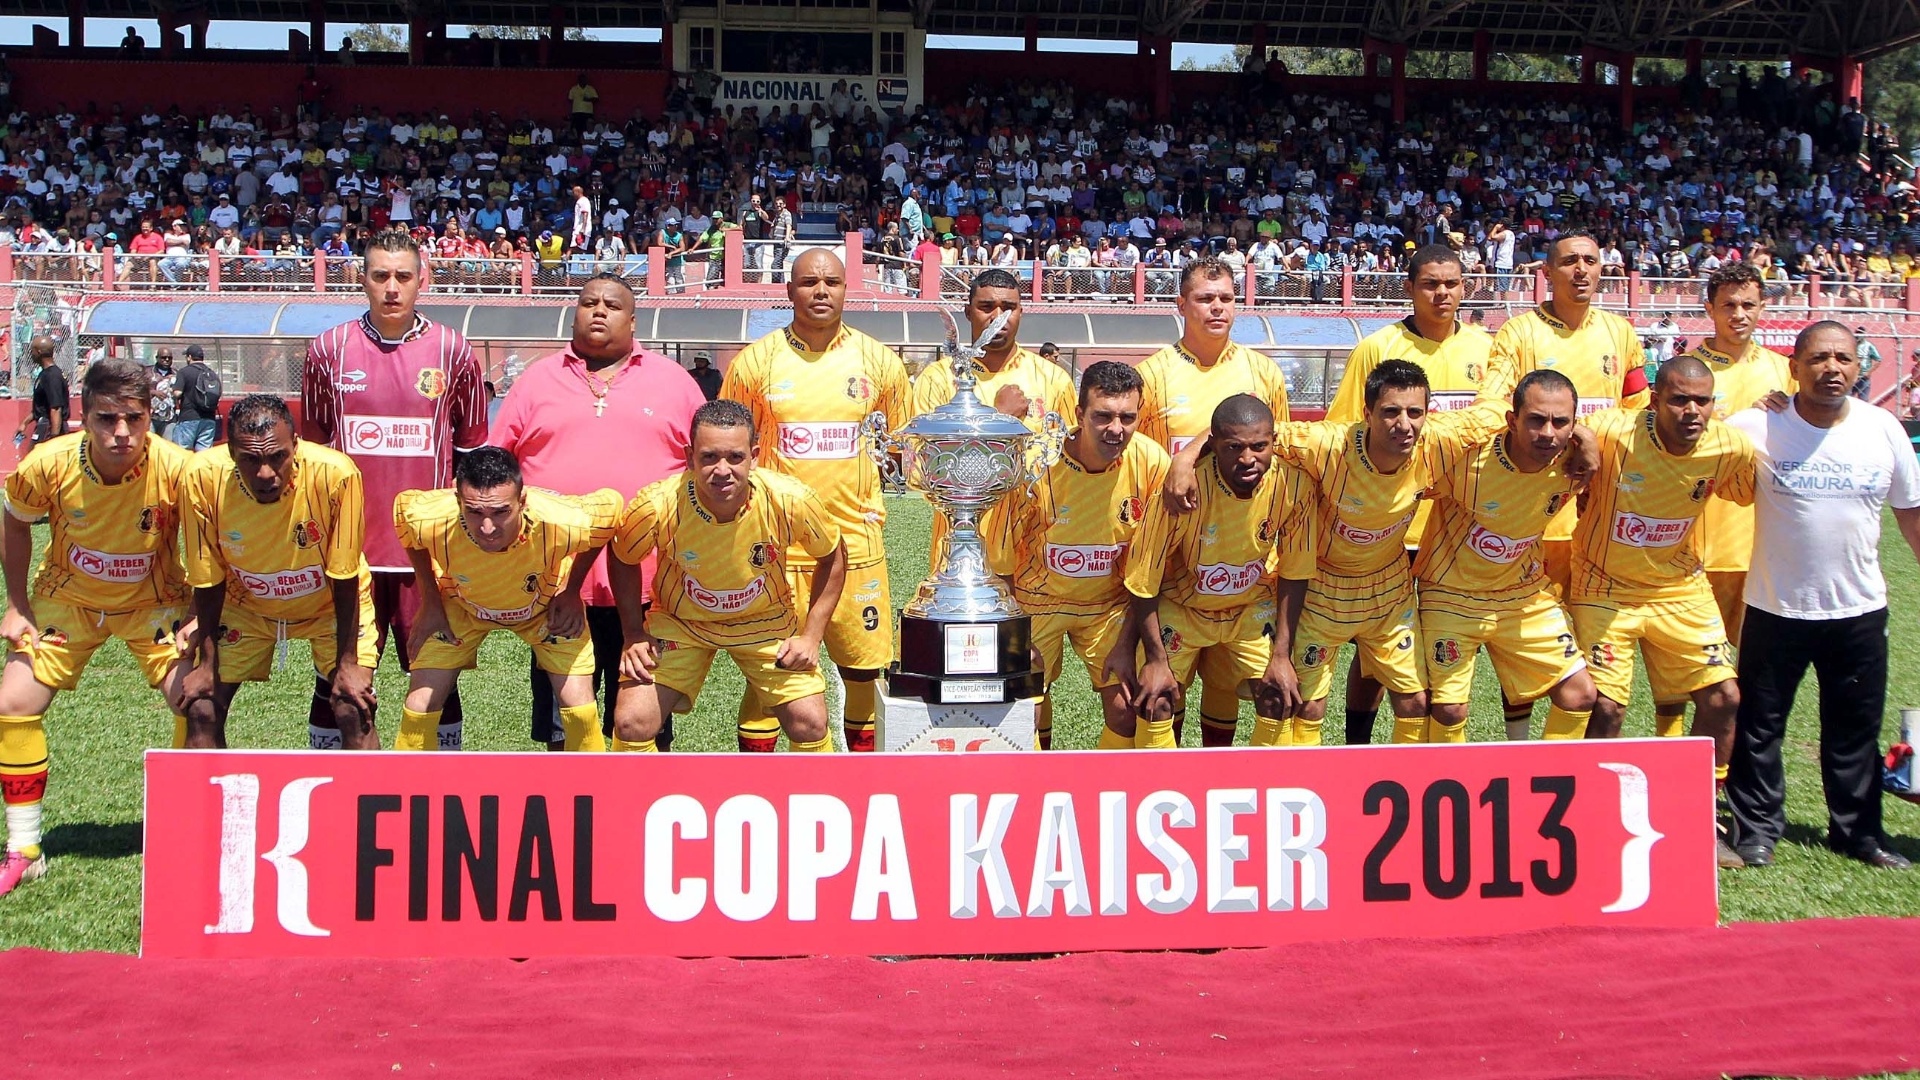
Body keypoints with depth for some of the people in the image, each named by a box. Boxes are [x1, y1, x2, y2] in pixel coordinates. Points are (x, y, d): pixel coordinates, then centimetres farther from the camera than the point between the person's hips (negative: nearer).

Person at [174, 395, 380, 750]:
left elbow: (344, 577, -20)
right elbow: (207, 581, -13)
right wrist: (206, 664, -8)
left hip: (330, 603, -2)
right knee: (202, 709, -5)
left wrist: (348, 663, -17)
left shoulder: (336, 474, -34)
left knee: (352, 710, -15)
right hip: (245, 604, 2)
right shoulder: (203, 478, -28)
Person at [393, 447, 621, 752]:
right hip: (460, 606, 1)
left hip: (546, 606, -1)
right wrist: (431, 601, -8)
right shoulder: (430, 520, -39)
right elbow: (403, 503, -12)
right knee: (420, 706, -7)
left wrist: (571, 592, -13)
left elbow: (612, 503, -19)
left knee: (581, 710, -10)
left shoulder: (560, 522, -42)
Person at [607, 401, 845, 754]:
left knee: (810, 723, -11)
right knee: (632, 722, -13)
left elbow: (832, 557, -7)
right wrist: (634, 634, -8)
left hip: (767, 620, 0)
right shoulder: (657, 506, -28)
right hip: (679, 620, 0)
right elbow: (623, 561, -4)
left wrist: (811, 636, -11)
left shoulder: (789, 500, -28)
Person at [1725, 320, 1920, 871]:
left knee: (1856, 727, 13)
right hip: (1777, 607, -2)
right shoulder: (1758, 428, -11)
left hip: (1860, 608, 3)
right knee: (1760, 724, 5)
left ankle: (1858, 831, 27)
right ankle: (1756, 829, 19)